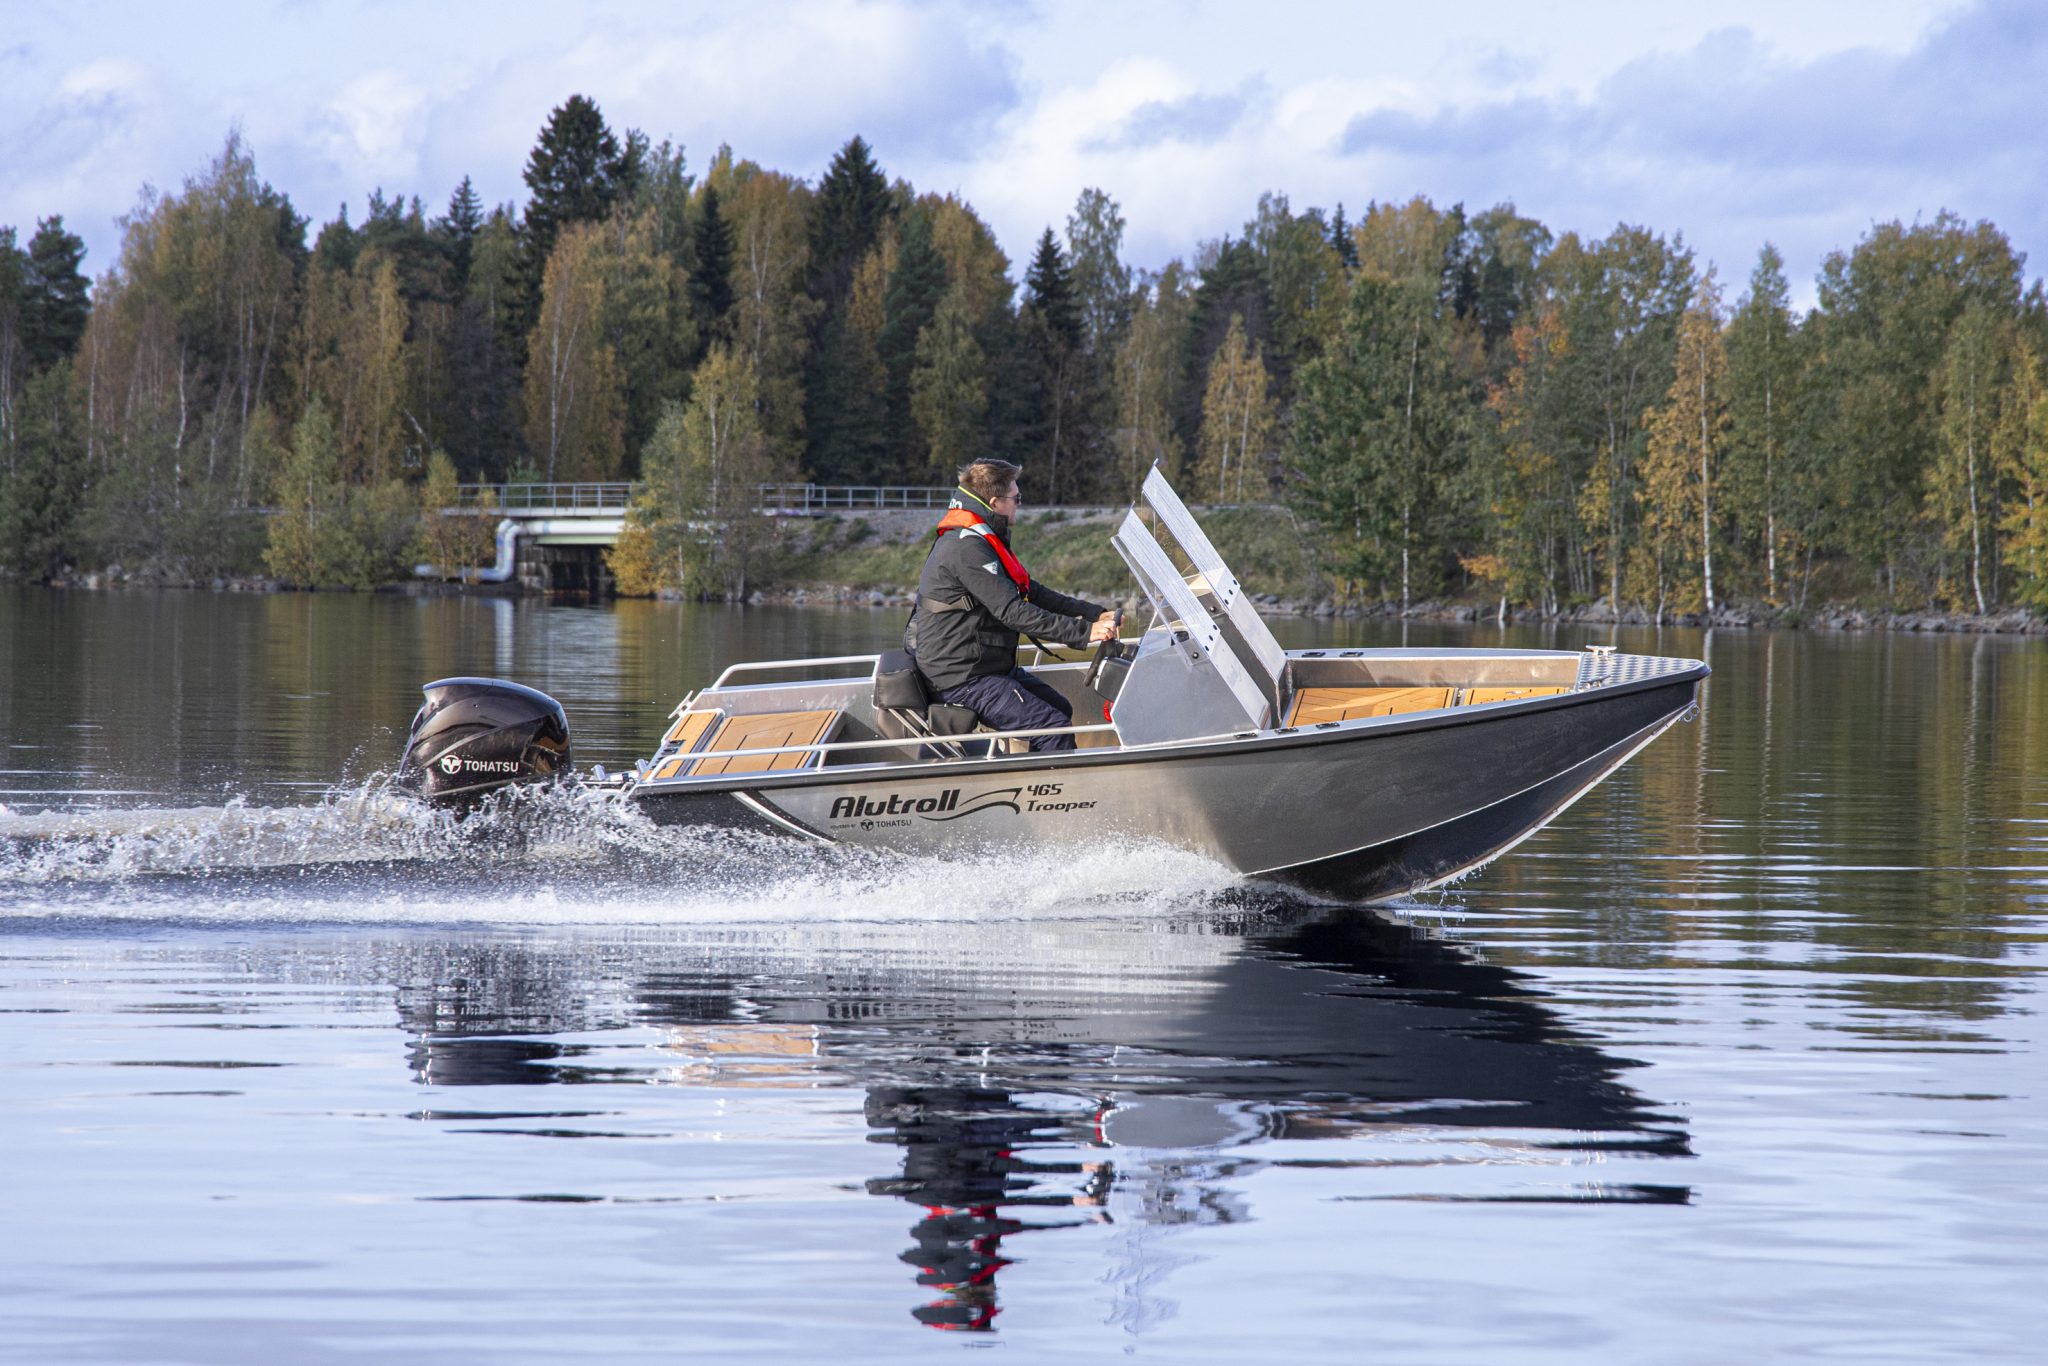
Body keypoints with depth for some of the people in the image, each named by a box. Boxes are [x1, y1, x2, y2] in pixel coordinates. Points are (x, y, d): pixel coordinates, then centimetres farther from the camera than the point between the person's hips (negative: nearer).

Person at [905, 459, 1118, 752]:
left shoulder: (980, 541, 15)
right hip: (961, 679, -11)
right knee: (1054, 729, -18)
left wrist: (1096, 614, 7)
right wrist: (1084, 632, -28)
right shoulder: (966, 549, -21)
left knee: (1061, 708, 18)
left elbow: (1032, 593, 16)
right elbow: (1013, 612, -26)